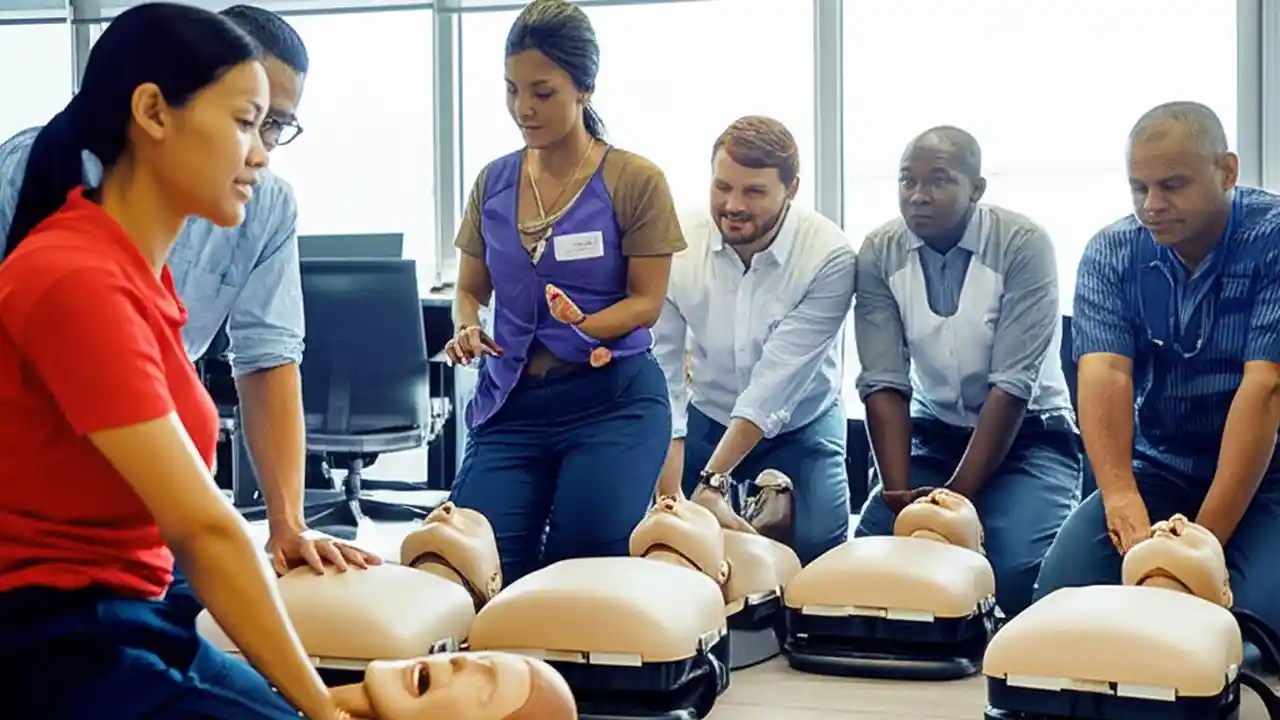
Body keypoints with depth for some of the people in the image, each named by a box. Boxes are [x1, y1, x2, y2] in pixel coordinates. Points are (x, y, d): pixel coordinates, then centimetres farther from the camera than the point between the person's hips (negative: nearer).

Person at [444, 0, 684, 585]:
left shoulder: (635, 181, -4)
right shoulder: (494, 182, 9)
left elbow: (646, 302, -5)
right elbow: (470, 291, 16)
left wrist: (585, 327, -24)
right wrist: (466, 329, -8)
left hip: (612, 401, -4)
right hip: (510, 403, 4)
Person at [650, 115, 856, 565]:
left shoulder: (830, 257, -26)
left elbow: (777, 380, -29)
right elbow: (662, 368, -20)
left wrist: (713, 480, -35)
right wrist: (671, 494, -28)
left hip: (799, 429, -2)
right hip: (706, 419, 2)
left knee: (816, 547, -18)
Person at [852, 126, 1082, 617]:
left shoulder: (1023, 246, -18)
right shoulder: (878, 254, -7)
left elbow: (1011, 386, -22)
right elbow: (884, 385, -11)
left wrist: (957, 495, -27)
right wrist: (898, 492, -24)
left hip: (1027, 435, -3)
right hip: (933, 434, 3)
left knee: (1015, 572, -28)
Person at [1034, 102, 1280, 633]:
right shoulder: (1111, 253, -2)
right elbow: (1104, 373, -16)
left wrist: (1206, 539, -28)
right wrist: (1120, 495, -34)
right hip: (1159, 470, 3)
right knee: (1062, 588, -20)